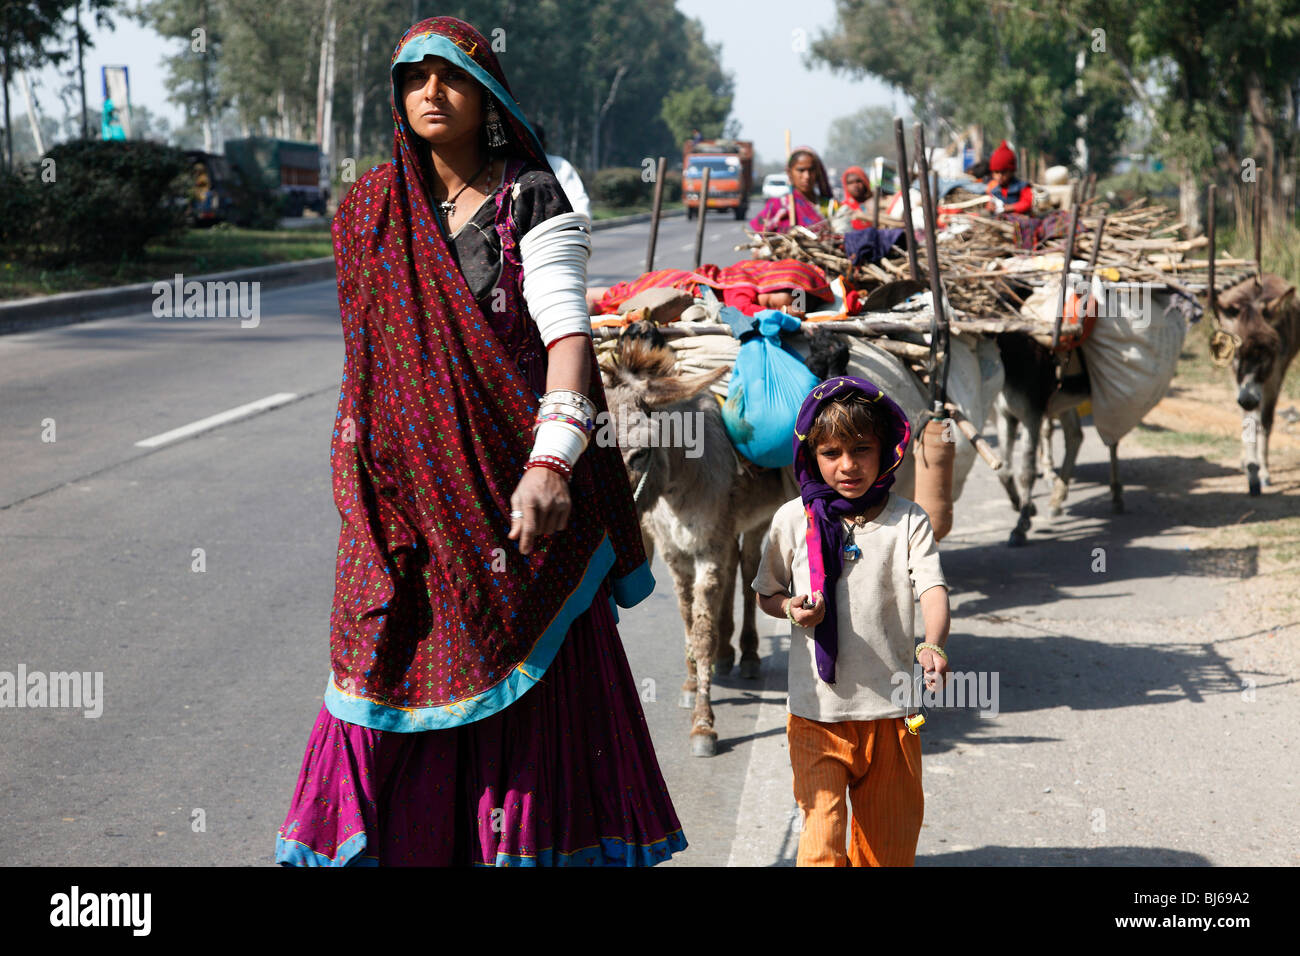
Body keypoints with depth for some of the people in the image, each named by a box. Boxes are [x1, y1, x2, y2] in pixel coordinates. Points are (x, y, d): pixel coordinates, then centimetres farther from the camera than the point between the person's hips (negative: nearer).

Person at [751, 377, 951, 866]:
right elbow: (766, 593, 12)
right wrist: (792, 608, -11)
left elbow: (932, 588, -14)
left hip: (890, 709, 1)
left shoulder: (907, 519, -2)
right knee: (822, 832, -8)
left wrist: (933, 645, -34)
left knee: (890, 835, 13)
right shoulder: (793, 519, 0)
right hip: (817, 710, -1)